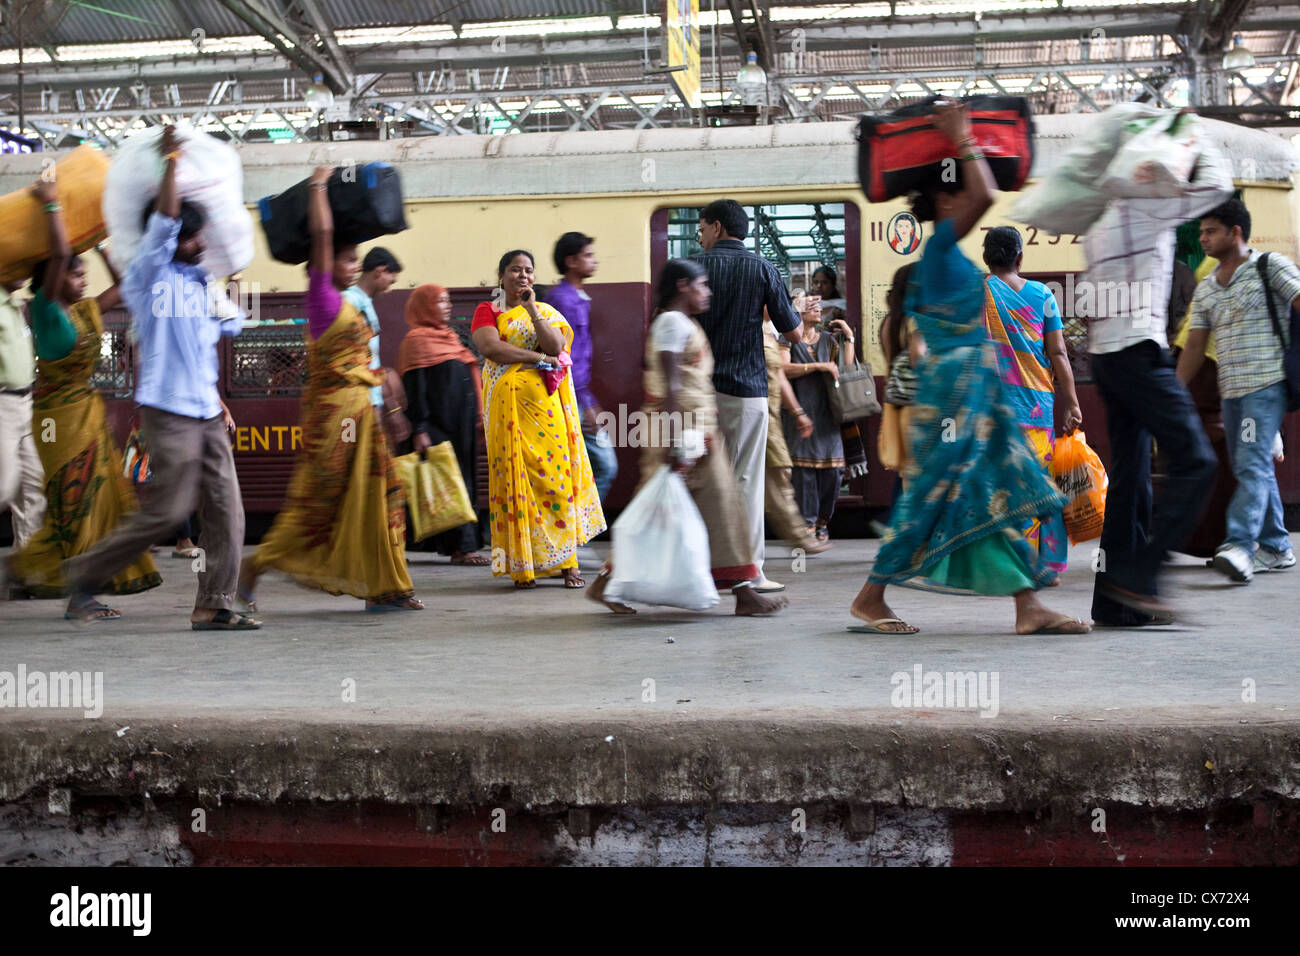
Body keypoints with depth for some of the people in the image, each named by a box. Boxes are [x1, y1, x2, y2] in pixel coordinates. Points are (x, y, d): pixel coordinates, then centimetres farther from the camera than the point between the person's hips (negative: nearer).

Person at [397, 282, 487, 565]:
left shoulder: (449, 338, 21)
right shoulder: (416, 340, -5)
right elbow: (414, 388, -12)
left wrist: (477, 415, 19)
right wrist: (419, 429, -18)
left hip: (460, 425, 8)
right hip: (438, 426, -8)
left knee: (463, 483, 6)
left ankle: (459, 545, 9)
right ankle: (462, 546, -8)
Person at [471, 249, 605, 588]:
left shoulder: (546, 311, 15)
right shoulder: (487, 311, 10)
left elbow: (556, 345, -4)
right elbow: (490, 347, -9)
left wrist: (531, 308, -7)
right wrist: (537, 357, -8)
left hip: (546, 404, 1)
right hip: (508, 404, -1)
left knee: (555, 473, -5)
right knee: (514, 475, -4)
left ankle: (565, 561, 0)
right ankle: (522, 567, 2)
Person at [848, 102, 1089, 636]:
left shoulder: (943, 260, 18)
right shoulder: (941, 246, -9)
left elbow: (917, 340, 20)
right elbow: (985, 196, -23)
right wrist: (963, 140, -11)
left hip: (973, 396, 10)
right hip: (955, 395, -10)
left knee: (997, 494, 6)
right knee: (933, 495, -6)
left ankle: (1028, 607, 8)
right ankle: (869, 600, 3)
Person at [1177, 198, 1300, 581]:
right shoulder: (1205, 288, 15)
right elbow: (1194, 347, 16)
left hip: (1266, 384, -7)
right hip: (1230, 390, 7)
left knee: (1252, 464, -17)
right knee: (1250, 469, 9)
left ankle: (1240, 546, -24)